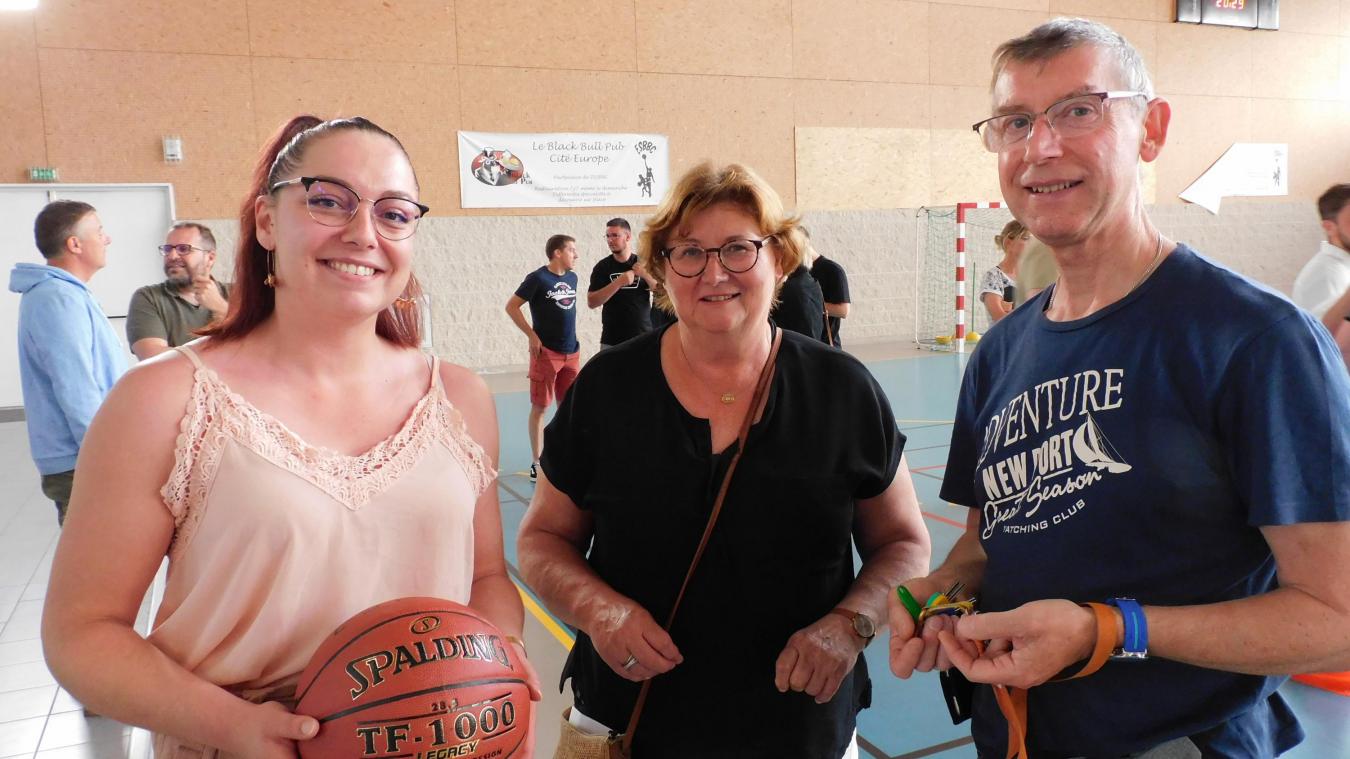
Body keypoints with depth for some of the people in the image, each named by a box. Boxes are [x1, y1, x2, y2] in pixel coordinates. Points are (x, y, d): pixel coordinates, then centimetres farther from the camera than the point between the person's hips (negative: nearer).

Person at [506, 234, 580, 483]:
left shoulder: (572, 278, 9)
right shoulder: (538, 278, -10)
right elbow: (511, 306, -9)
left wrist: (572, 340, 13)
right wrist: (532, 336, -12)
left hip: (571, 352, 6)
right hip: (546, 352, -6)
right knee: (540, 407, 1)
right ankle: (537, 462, 9)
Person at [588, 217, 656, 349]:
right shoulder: (602, 267, 2)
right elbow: (591, 302, -7)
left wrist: (646, 275, -16)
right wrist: (618, 282, -18)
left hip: (643, 339, 1)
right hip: (612, 341, -1)